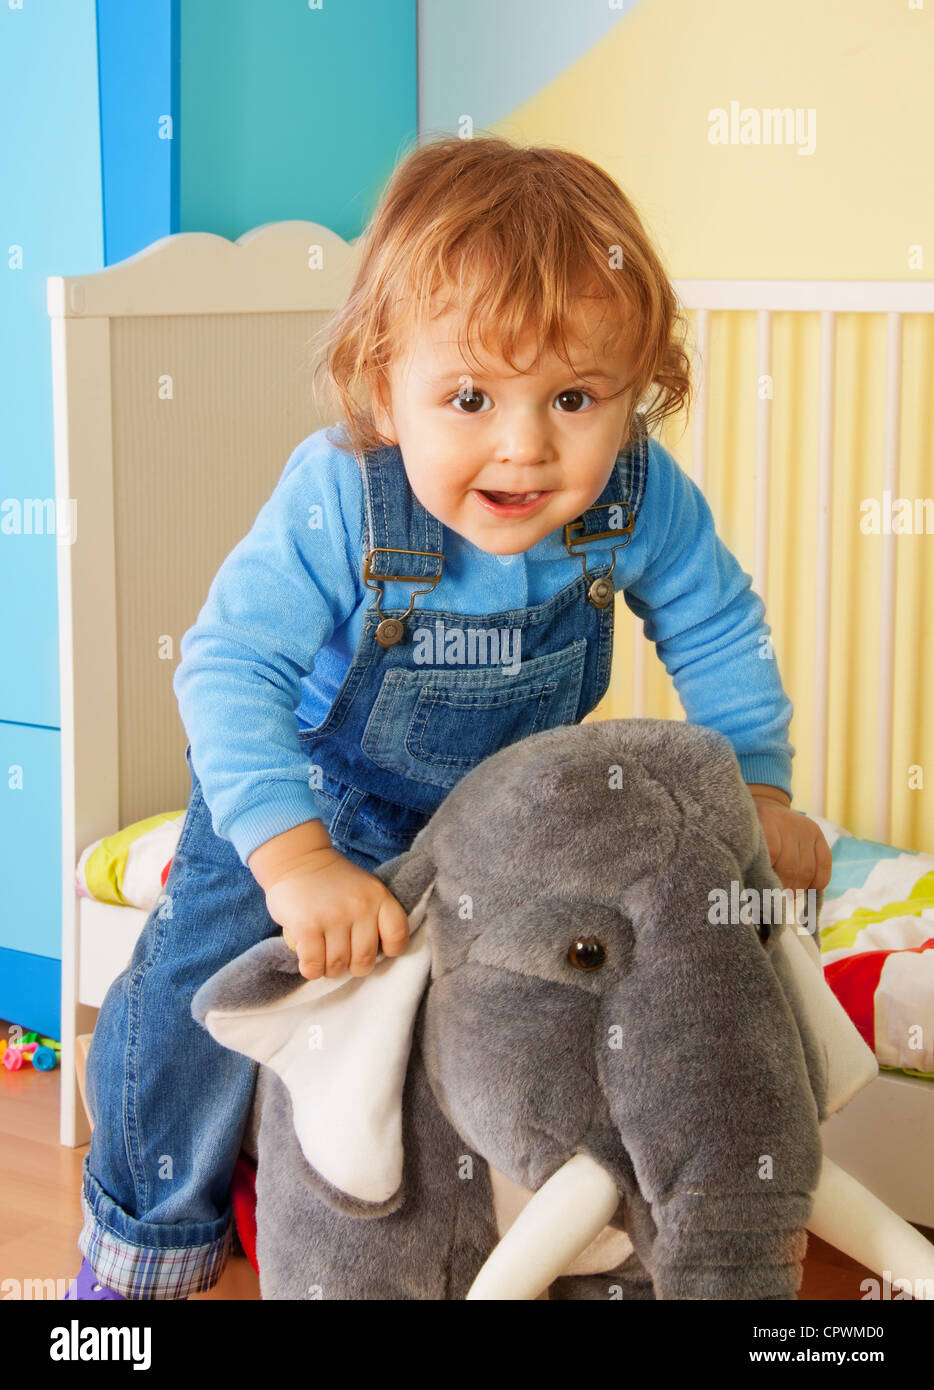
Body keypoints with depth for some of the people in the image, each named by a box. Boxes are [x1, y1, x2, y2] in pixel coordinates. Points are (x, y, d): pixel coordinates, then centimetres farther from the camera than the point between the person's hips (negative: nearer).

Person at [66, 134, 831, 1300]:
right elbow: (230, 670, -38)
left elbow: (719, 638, -8)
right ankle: (144, 1241, 22)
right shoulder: (336, 501, -37)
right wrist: (297, 860, -48)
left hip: (507, 799, 3)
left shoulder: (645, 504, -26)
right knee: (196, 991, -6)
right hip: (309, 795, -2)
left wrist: (760, 791, -13)